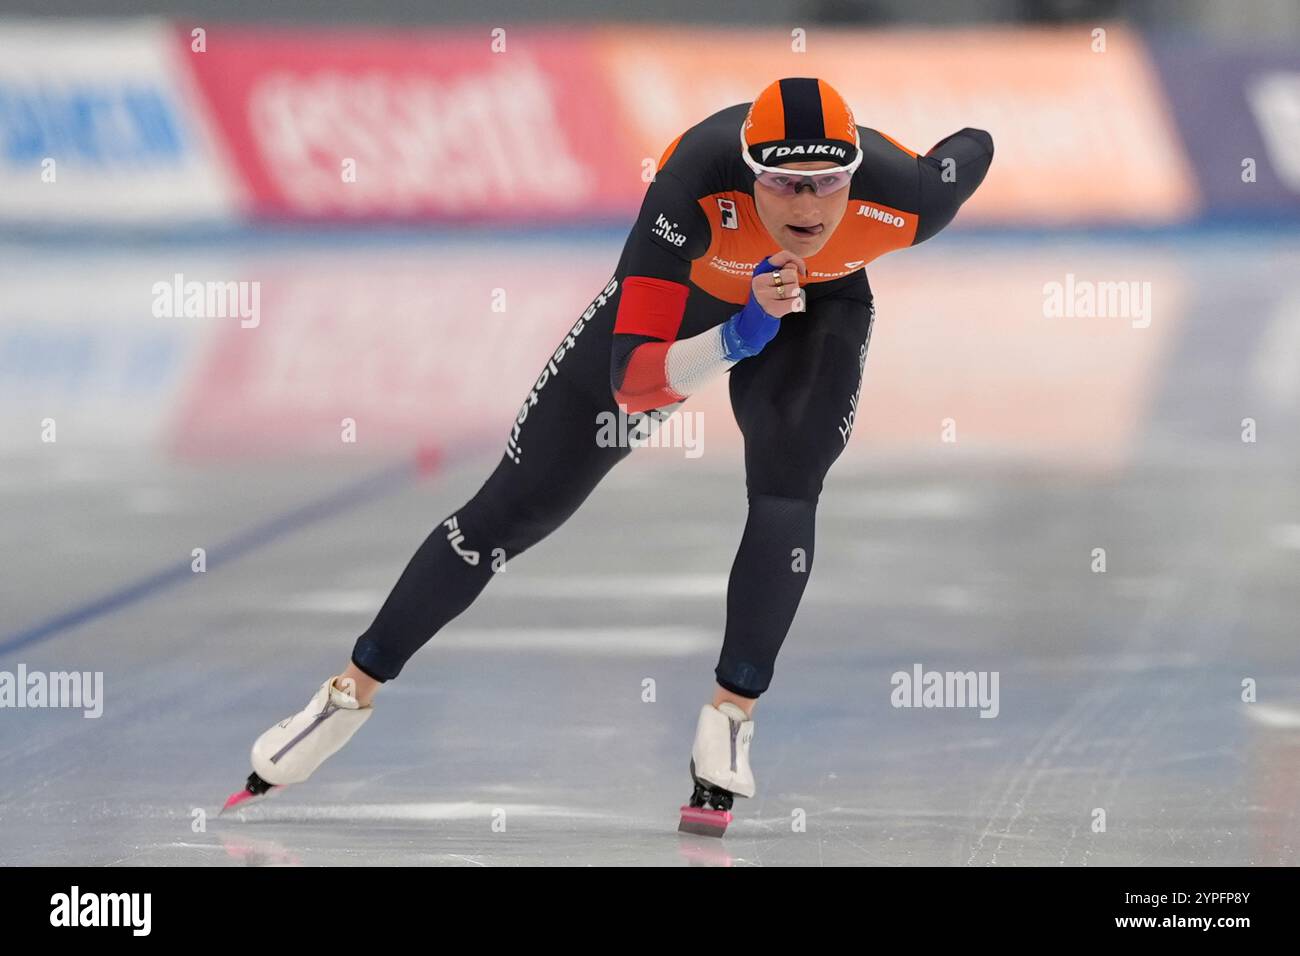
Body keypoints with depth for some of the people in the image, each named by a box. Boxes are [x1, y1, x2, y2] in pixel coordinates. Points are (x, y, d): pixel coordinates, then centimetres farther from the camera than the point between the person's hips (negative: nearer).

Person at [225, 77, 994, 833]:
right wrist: (740, 336, -60)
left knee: (787, 489, -26)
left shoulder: (902, 197, -37)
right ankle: (354, 692, 17)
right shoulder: (696, 183, -44)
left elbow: (974, 151, -10)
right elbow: (633, 380, -44)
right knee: (513, 509, 2)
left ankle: (731, 717, -10)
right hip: (674, 291, -1)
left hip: (819, 306, 1)